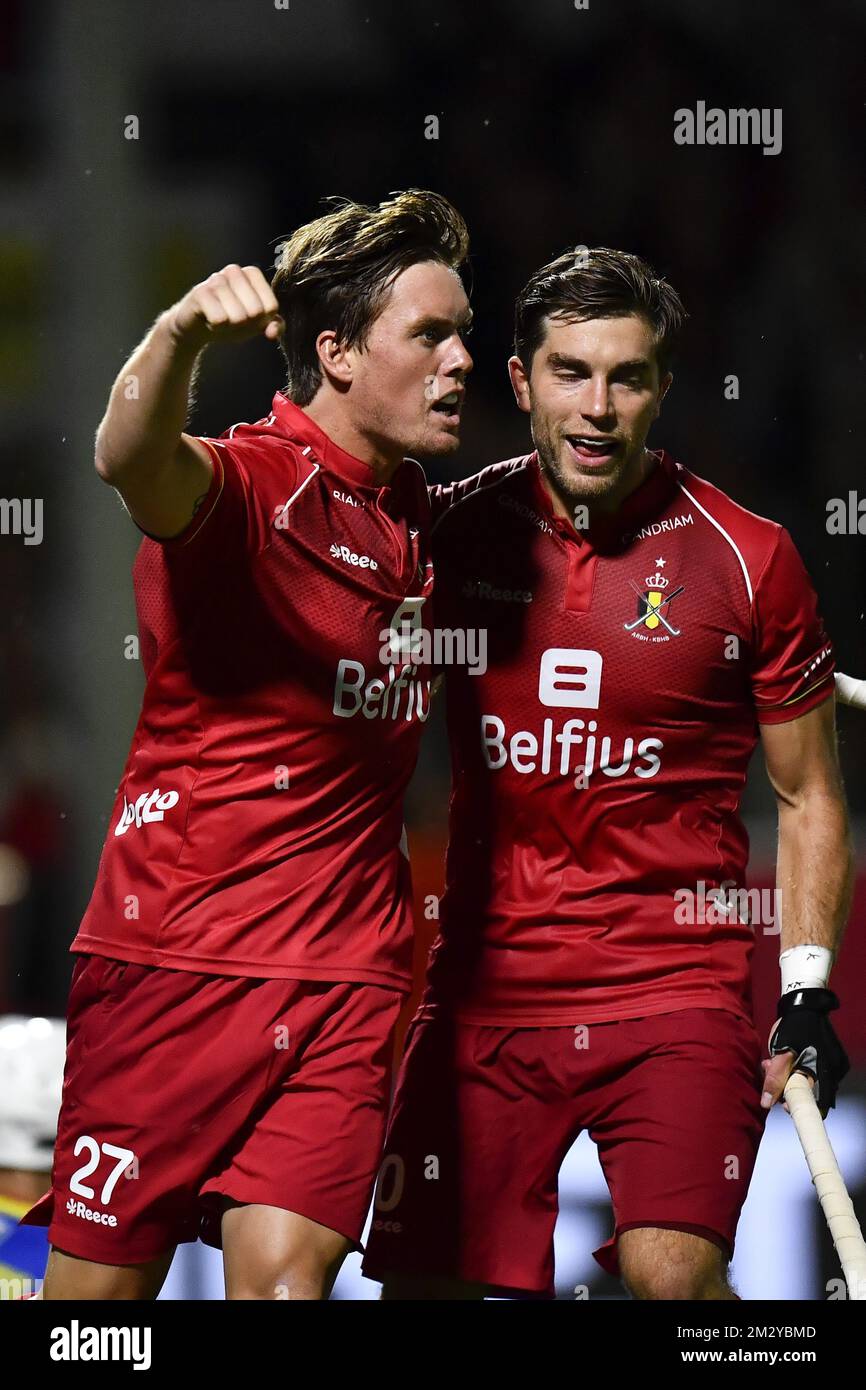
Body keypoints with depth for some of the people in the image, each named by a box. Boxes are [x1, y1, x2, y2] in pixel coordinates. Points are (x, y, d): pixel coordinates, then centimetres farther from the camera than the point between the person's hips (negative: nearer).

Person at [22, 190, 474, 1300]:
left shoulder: (421, 519, 12)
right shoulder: (246, 483, -10)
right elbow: (131, 459, -35)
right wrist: (180, 334, -53)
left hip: (346, 979, 5)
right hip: (173, 959, -5)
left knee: (285, 1280, -10)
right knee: (99, 1281, 0)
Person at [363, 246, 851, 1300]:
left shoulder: (748, 559, -3)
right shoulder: (458, 530, 2)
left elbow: (808, 796, 5)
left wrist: (808, 990, -1)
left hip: (676, 986, -3)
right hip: (484, 984, 3)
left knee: (673, 1272, -20)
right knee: (427, 1279, 1)